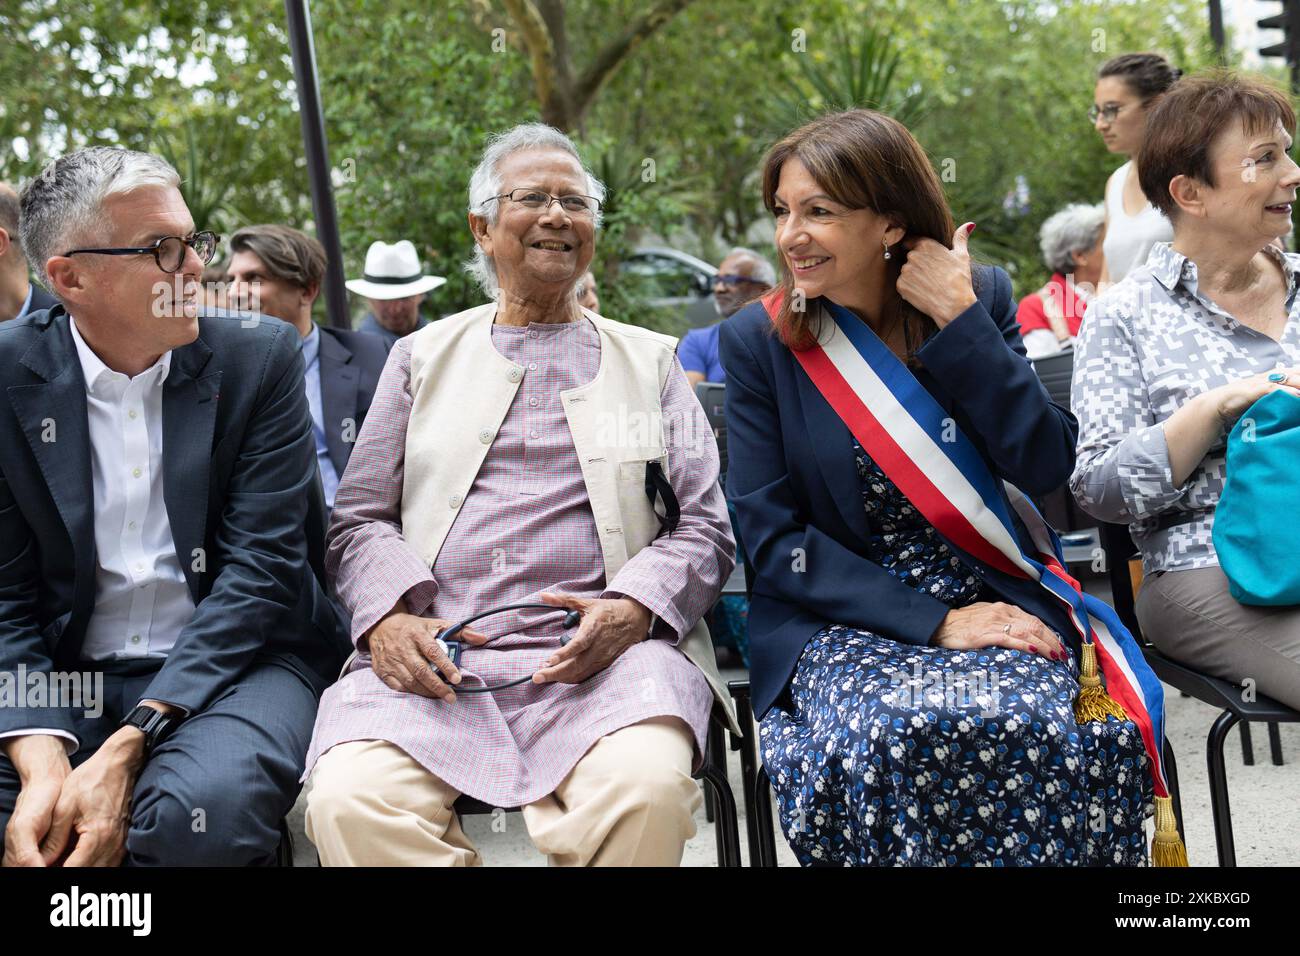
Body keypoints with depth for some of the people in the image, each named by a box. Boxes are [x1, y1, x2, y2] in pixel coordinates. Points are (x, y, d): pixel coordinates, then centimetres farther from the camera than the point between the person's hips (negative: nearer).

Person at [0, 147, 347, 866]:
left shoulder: (258, 359, -2)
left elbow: (260, 565, -9)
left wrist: (128, 748, -20)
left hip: (227, 665, 0)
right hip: (62, 679, 1)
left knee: (198, 807, -33)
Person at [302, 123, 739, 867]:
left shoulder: (650, 361, 22)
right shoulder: (425, 357, 23)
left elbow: (705, 531, 13)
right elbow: (360, 519, 16)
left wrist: (633, 610, -8)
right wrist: (388, 617, -7)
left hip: (601, 656, 0)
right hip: (433, 658, 1)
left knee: (647, 790, -35)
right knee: (348, 801, -31)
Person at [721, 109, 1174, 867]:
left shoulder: (981, 299, 3)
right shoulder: (758, 341, -1)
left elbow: (1046, 468, -7)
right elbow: (773, 538, -5)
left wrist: (960, 320, -13)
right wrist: (932, 623, -15)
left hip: (991, 602, 1)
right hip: (843, 624, -1)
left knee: (1036, 725, -31)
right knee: (882, 740, -33)